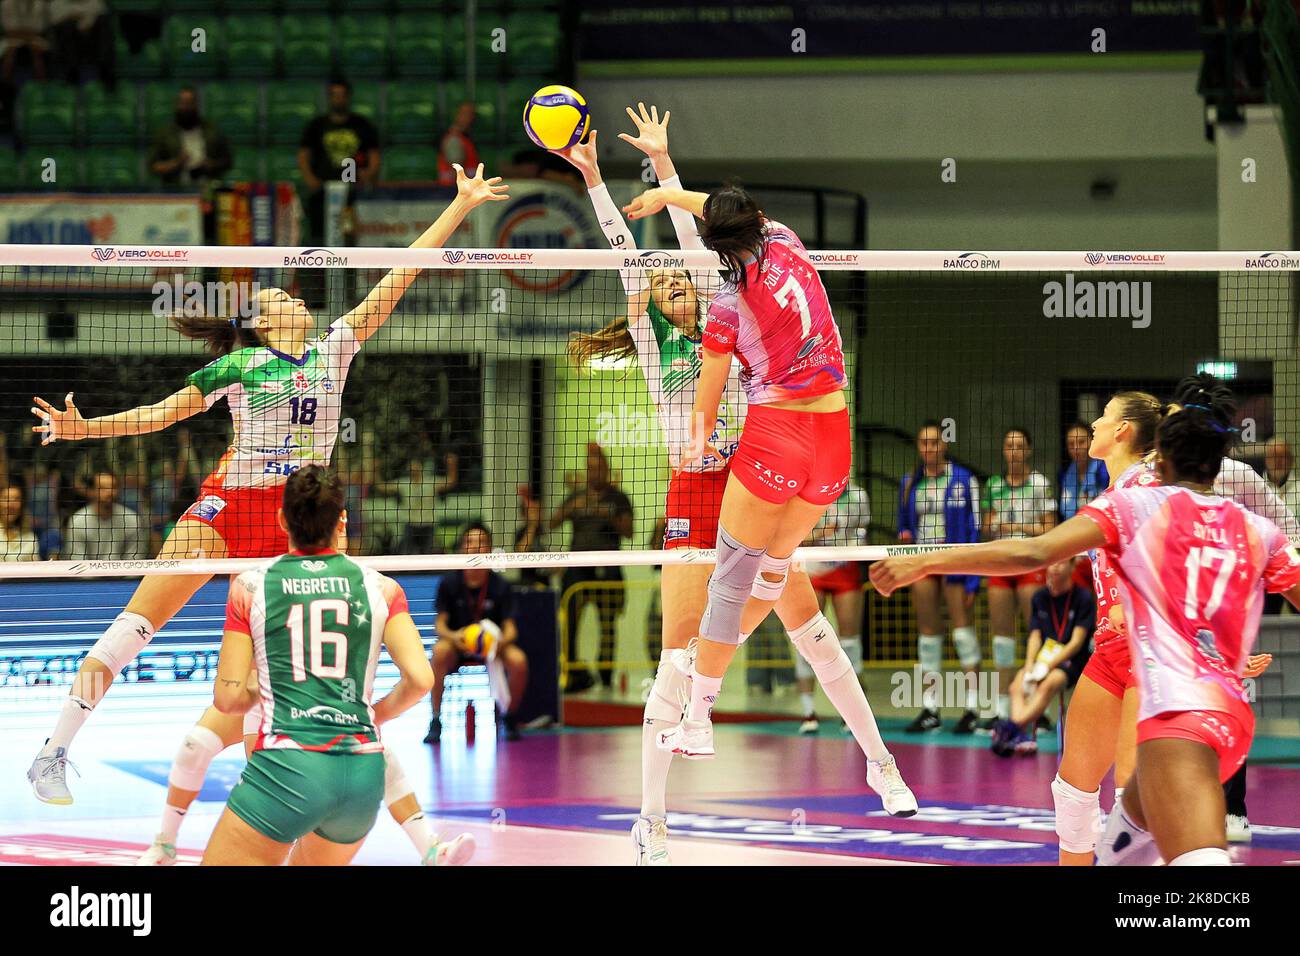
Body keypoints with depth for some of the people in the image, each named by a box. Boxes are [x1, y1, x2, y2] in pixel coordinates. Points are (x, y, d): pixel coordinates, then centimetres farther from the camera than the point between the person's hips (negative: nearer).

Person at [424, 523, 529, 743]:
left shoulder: (500, 586, -5)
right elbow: (440, 625, -6)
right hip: (456, 644, -1)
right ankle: (435, 721, -26)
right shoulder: (449, 583, -5)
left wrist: (502, 641, -32)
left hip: (492, 646, 1)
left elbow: (510, 629, -7)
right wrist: (454, 637, -30)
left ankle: (510, 718, -2)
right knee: (440, 651, -35)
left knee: (518, 660, -30)